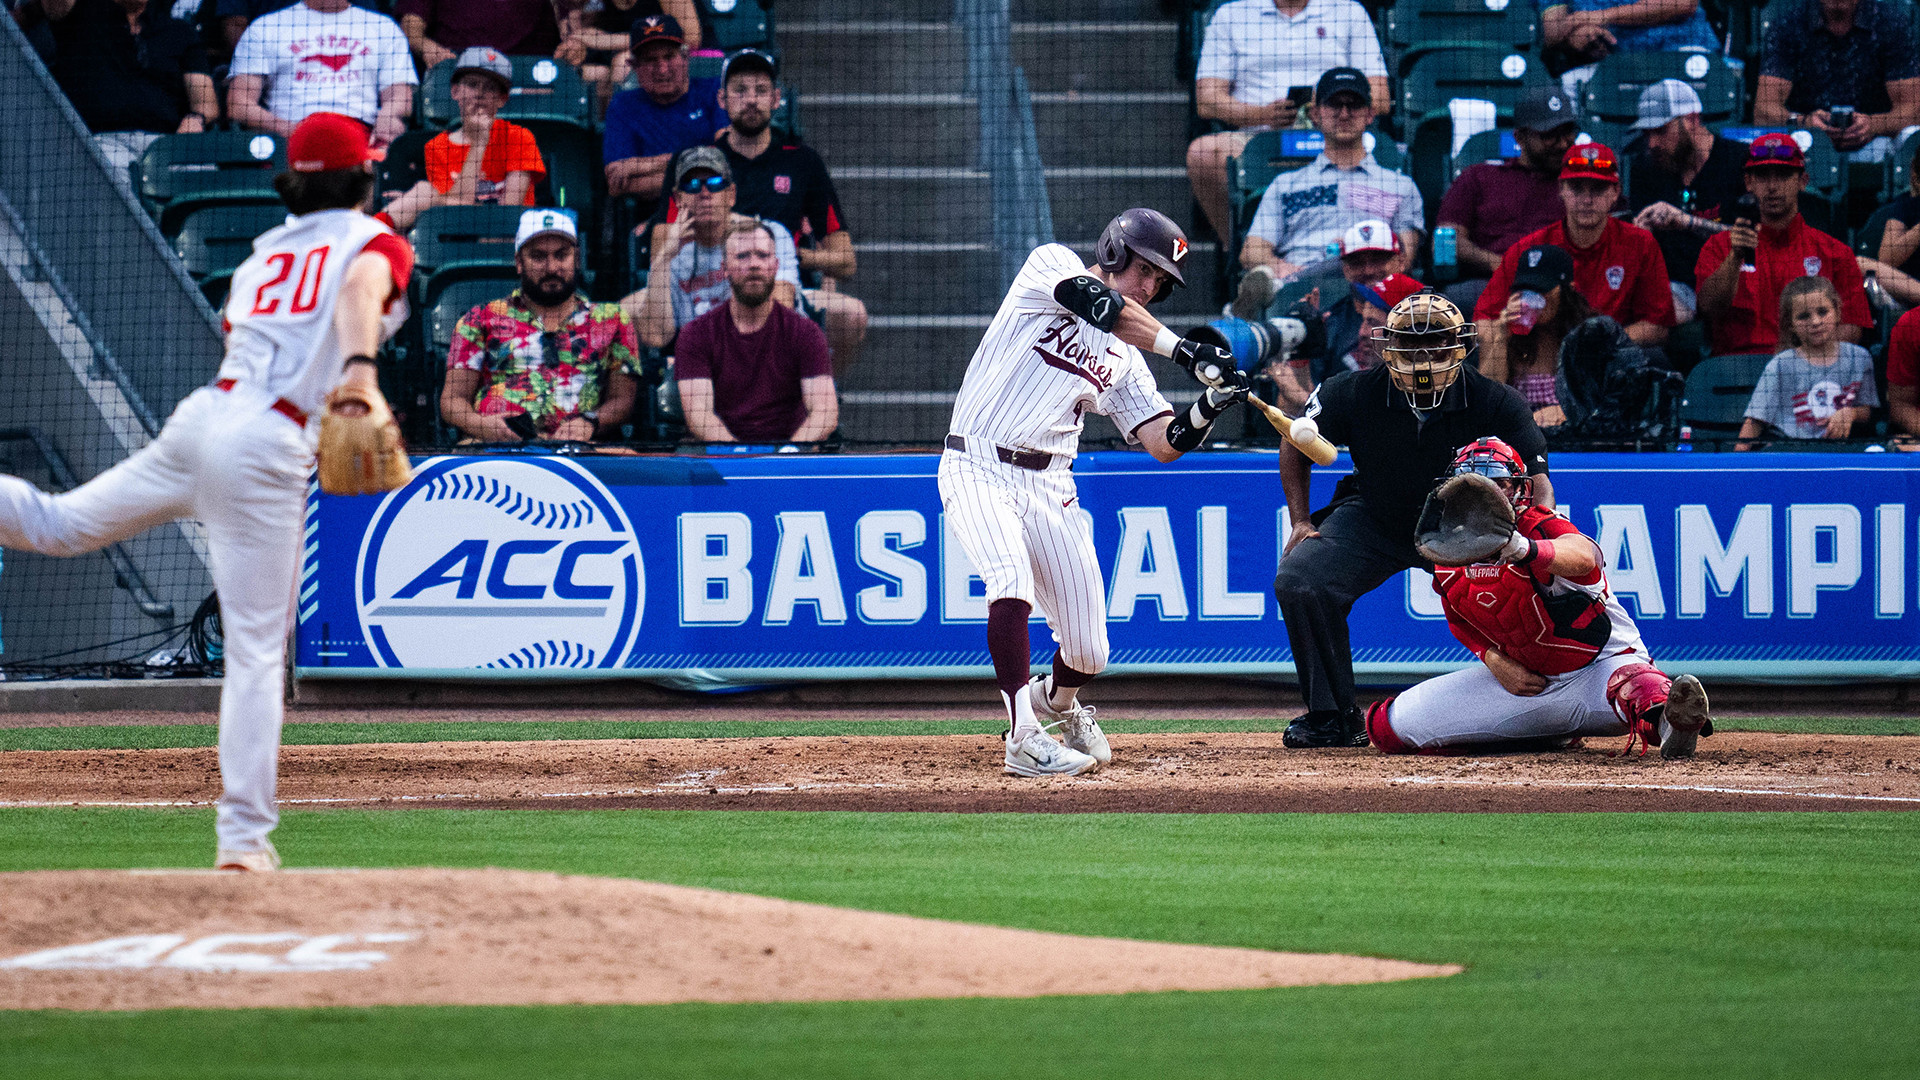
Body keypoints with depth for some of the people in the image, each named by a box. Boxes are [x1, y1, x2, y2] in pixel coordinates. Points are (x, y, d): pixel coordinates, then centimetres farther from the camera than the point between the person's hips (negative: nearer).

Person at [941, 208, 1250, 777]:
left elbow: (1164, 443, 6)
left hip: (1050, 483, 6)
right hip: (978, 468, -6)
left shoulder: (1124, 360, 16)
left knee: (1088, 652, 3)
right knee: (1011, 580, -32)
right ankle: (1025, 739, -29)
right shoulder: (1051, 263, 2)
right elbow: (1097, 304, -19)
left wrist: (1210, 404, -13)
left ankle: (1057, 700, 38)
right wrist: (1182, 348, -22)